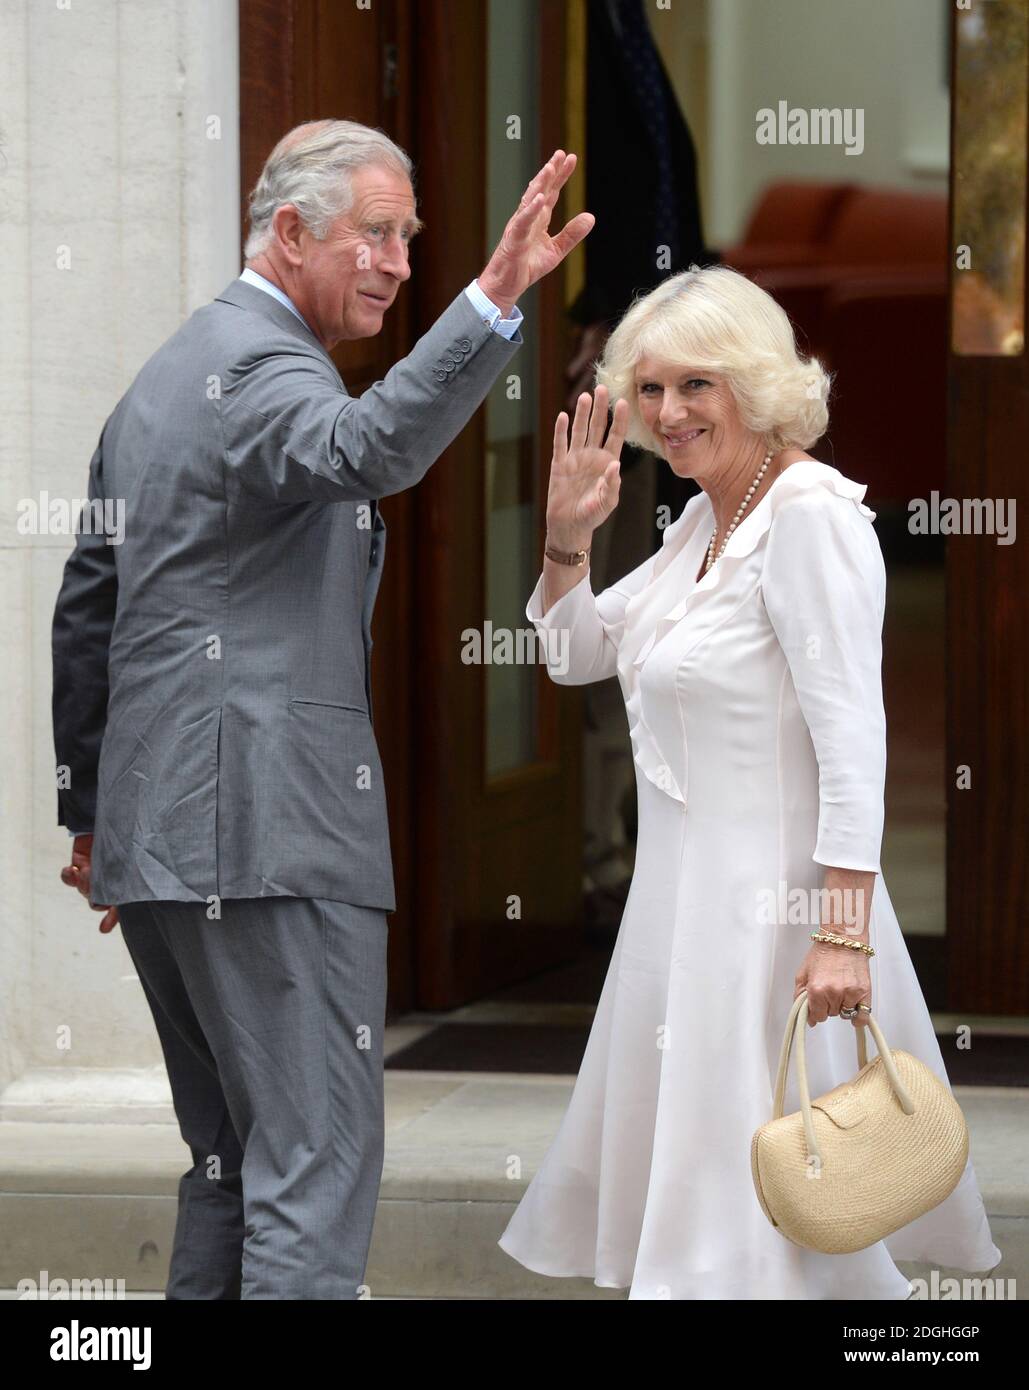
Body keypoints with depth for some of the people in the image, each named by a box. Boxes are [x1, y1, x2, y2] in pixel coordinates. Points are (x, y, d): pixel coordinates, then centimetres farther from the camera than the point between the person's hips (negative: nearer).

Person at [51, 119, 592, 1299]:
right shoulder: (261, 367, -11)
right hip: (270, 833, -10)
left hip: (155, 833, 10)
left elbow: (86, 609, 24)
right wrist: (493, 302, -46)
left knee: (233, 1157, 16)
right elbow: (371, 450, -35)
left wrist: (89, 811, 29)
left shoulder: (160, 379, 19)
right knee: (317, 1162, -10)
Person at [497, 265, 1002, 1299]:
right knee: (674, 1149, 19)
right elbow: (576, 653, 21)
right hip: (685, 892, 10)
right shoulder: (707, 517, 10)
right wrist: (567, 537, 2)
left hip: (772, 902, -10)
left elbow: (853, 737, -23)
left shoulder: (810, 514, -17)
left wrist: (844, 932, -27)